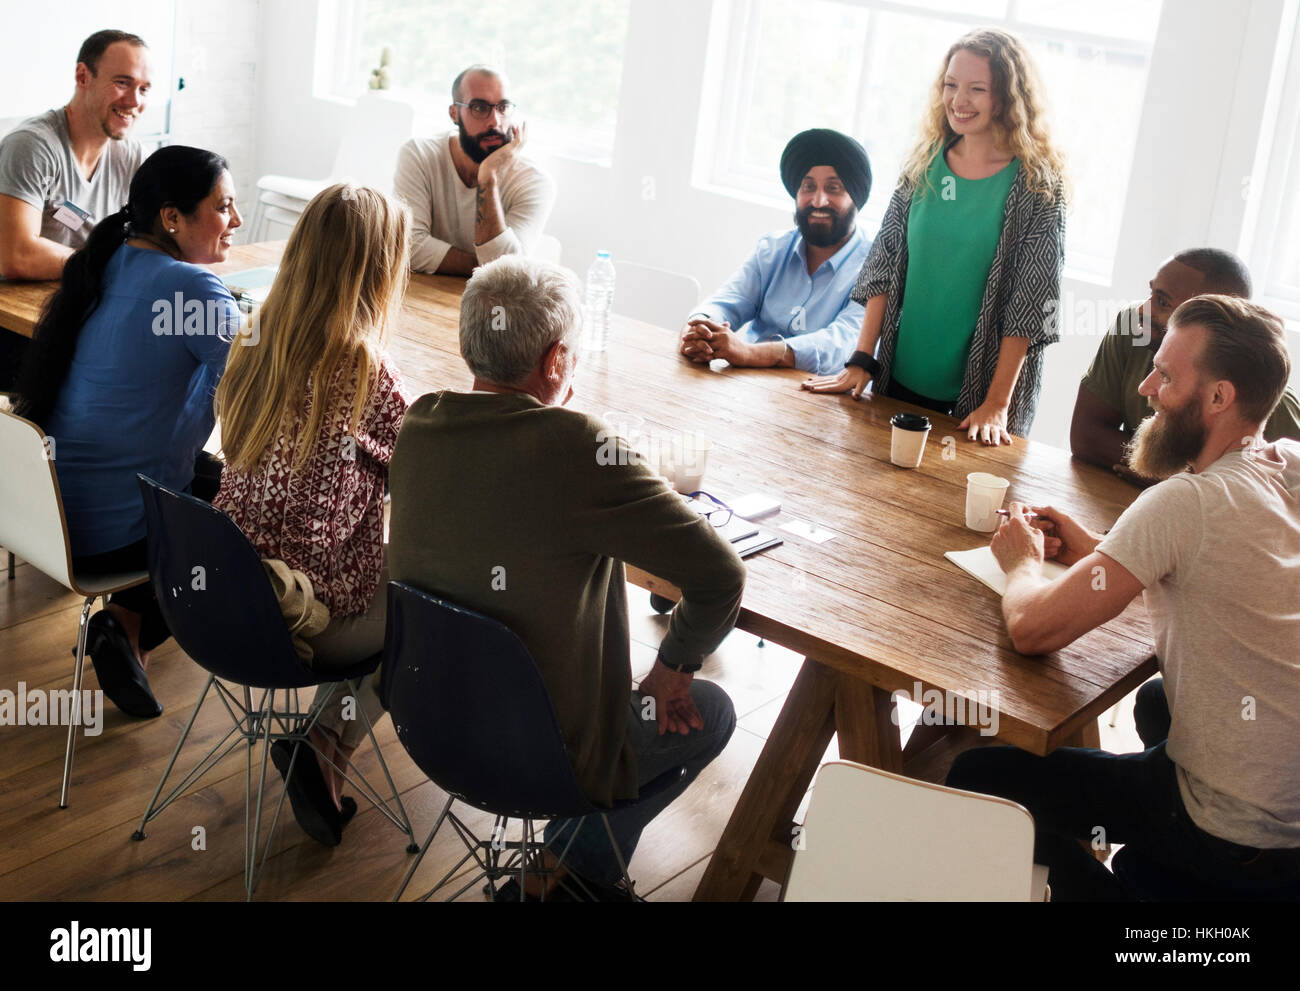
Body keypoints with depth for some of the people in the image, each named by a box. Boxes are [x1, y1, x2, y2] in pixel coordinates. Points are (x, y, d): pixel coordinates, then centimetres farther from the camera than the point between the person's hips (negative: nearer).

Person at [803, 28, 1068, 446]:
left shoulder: (1038, 186, -9)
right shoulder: (924, 164, 2)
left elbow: (1029, 305, -12)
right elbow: (882, 267, 2)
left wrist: (997, 403, -16)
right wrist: (861, 362, -4)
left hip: (976, 395, -4)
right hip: (898, 380, 4)